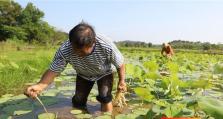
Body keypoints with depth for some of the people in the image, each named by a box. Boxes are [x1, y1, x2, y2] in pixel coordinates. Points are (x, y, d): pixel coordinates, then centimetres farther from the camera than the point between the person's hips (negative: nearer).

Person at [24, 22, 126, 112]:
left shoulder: (107, 47, -40)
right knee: (78, 101, 2)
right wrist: (40, 85, -51)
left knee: (105, 98, -16)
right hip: (83, 75, 2)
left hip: (104, 73, -2)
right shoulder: (64, 50, -37)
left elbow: (120, 64, -22)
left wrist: (122, 81, -14)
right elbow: (53, 70, -32)